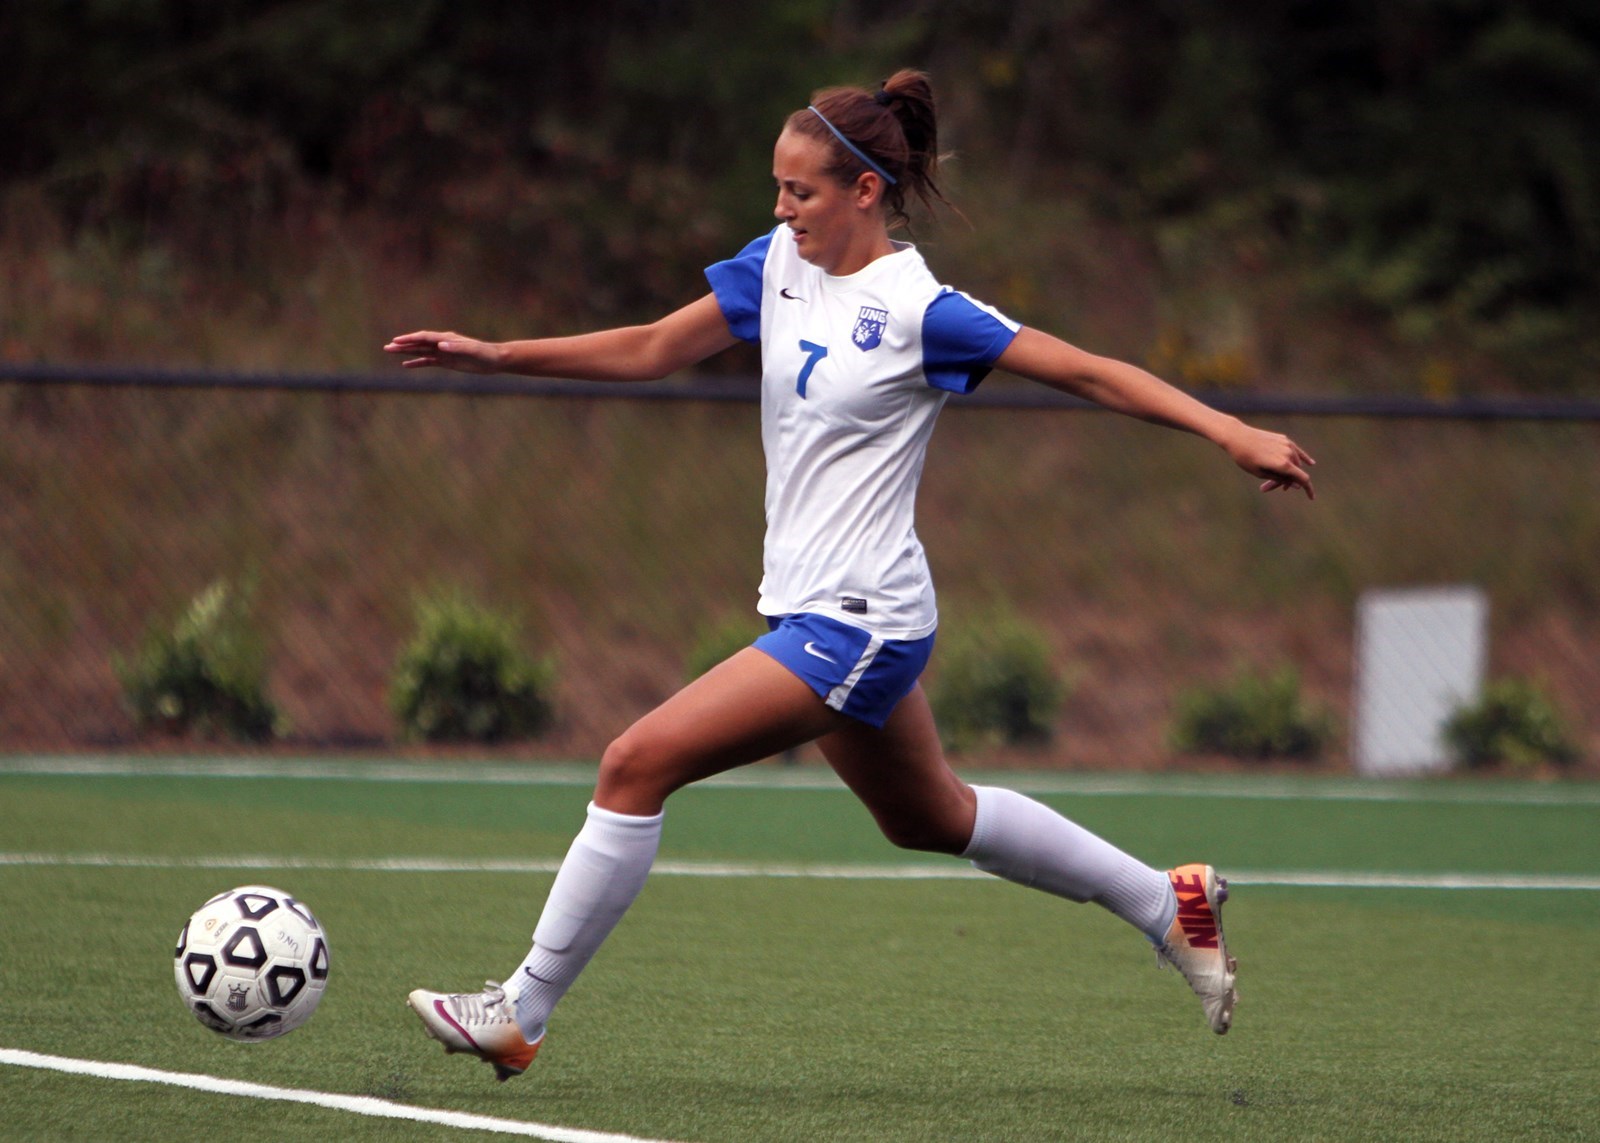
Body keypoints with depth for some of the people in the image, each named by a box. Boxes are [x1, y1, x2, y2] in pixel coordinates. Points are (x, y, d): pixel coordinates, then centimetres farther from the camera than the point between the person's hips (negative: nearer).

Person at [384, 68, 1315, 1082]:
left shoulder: (920, 313, -16)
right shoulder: (778, 267, 5)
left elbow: (1089, 373, -14)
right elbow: (649, 351, 11)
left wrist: (1235, 434, -20)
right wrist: (496, 356, 4)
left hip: (857, 621, -9)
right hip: (817, 611, 9)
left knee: (638, 763, -15)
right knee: (931, 817, 24)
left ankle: (520, 1014, -7)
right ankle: (1170, 902, 38)